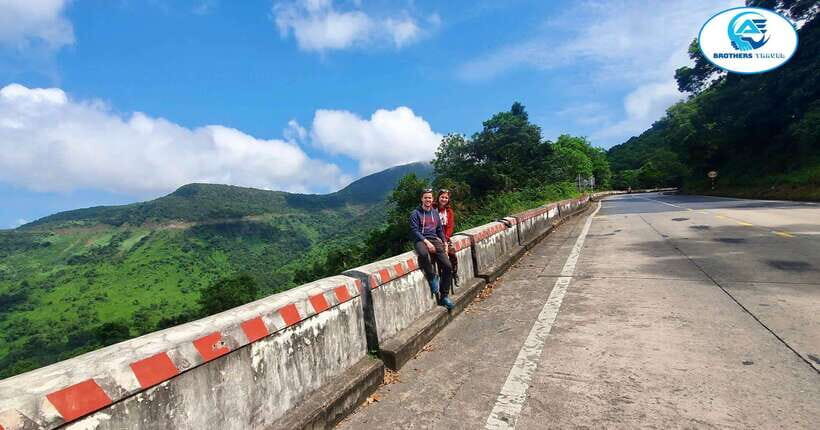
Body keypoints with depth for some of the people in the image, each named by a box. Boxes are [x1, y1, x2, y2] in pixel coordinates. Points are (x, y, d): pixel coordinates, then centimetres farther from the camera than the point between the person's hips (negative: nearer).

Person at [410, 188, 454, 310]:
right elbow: (414, 230, -7)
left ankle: (444, 296, 2)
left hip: (435, 240, 5)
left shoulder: (435, 212, 20)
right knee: (423, 254, -42)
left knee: (447, 266, -12)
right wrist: (426, 242, -18)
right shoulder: (415, 213, 2)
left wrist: (444, 242, 9)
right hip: (421, 240, -5)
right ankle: (432, 278, -18)